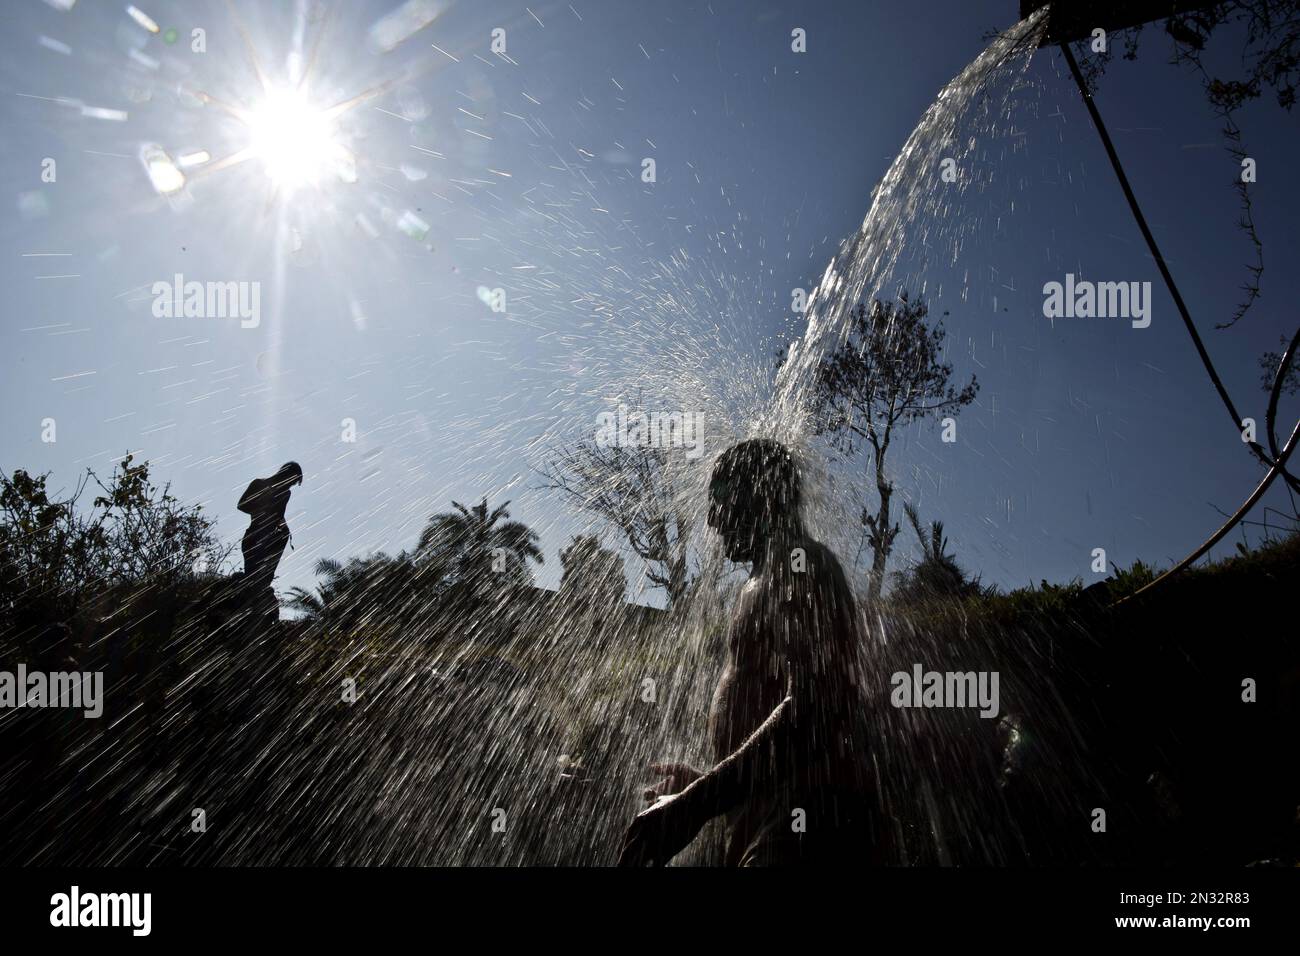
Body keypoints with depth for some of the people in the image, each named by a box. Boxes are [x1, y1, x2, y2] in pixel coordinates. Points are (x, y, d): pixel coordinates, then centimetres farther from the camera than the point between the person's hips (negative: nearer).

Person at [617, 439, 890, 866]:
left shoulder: (797, 562, -8)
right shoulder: (767, 583, 23)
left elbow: (813, 704, -23)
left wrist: (695, 804, -25)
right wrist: (703, 785, 35)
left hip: (802, 836, -10)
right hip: (770, 834, 10)